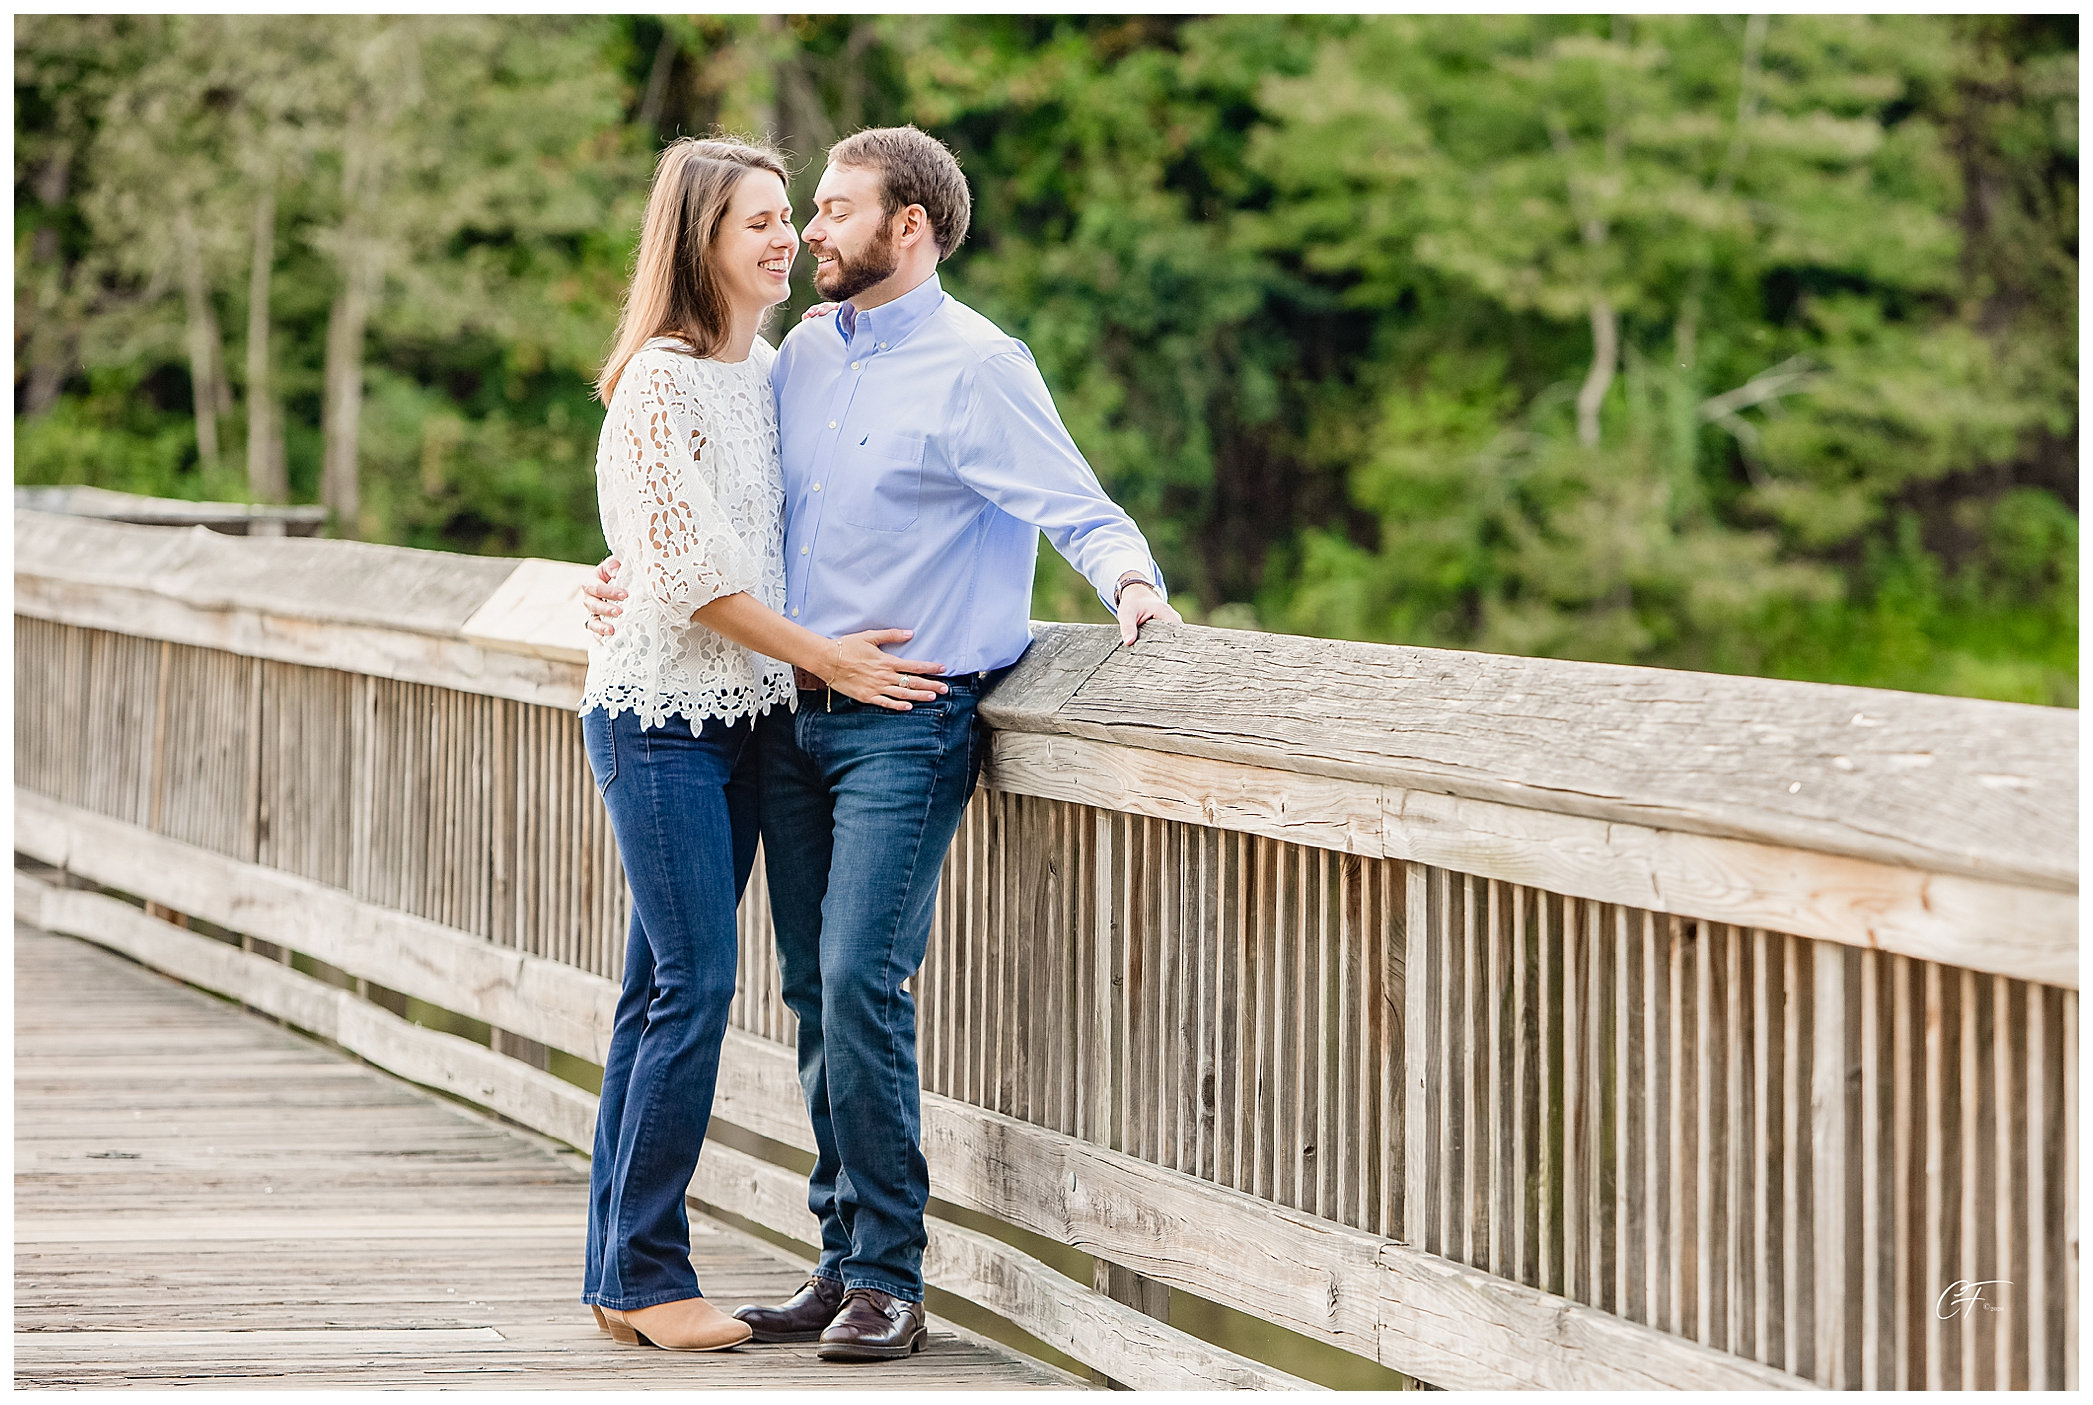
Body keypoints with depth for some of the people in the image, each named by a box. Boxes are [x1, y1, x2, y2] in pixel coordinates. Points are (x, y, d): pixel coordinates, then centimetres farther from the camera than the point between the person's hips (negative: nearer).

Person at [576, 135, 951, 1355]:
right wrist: (825, 658, -9)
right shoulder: (662, 380, -12)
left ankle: (621, 1278, 11)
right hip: (661, 714, -7)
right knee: (694, 983, -9)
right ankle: (647, 1274, -2)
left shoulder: (774, 371, 12)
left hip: (745, 714, 7)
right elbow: (690, 570, -14)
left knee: (666, 989, 8)